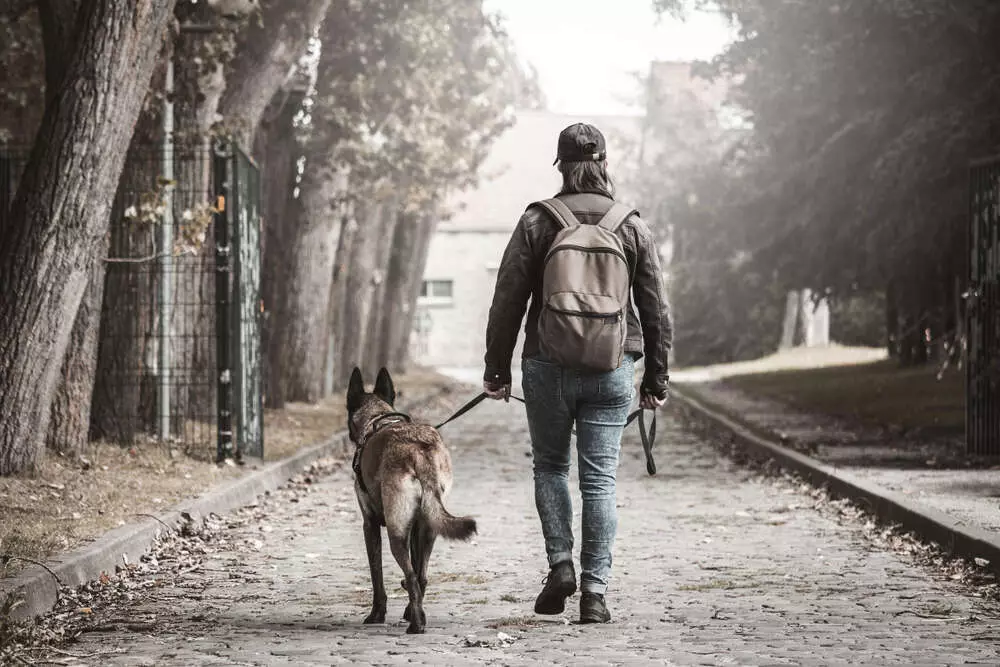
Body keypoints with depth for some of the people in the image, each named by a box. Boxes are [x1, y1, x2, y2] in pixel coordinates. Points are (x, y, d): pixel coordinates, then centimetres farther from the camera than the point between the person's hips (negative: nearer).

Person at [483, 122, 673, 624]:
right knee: (599, 478, 3)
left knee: (550, 466, 18)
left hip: (548, 365, -1)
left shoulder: (537, 222, -3)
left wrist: (497, 369, 6)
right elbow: (657, 310, 5)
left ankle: (560, 563, 4)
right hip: (612, 368, 1)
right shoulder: (632, 227, 2)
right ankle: (595, 591, -1)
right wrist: (656, 379, 12)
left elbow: (507, 301, -2)